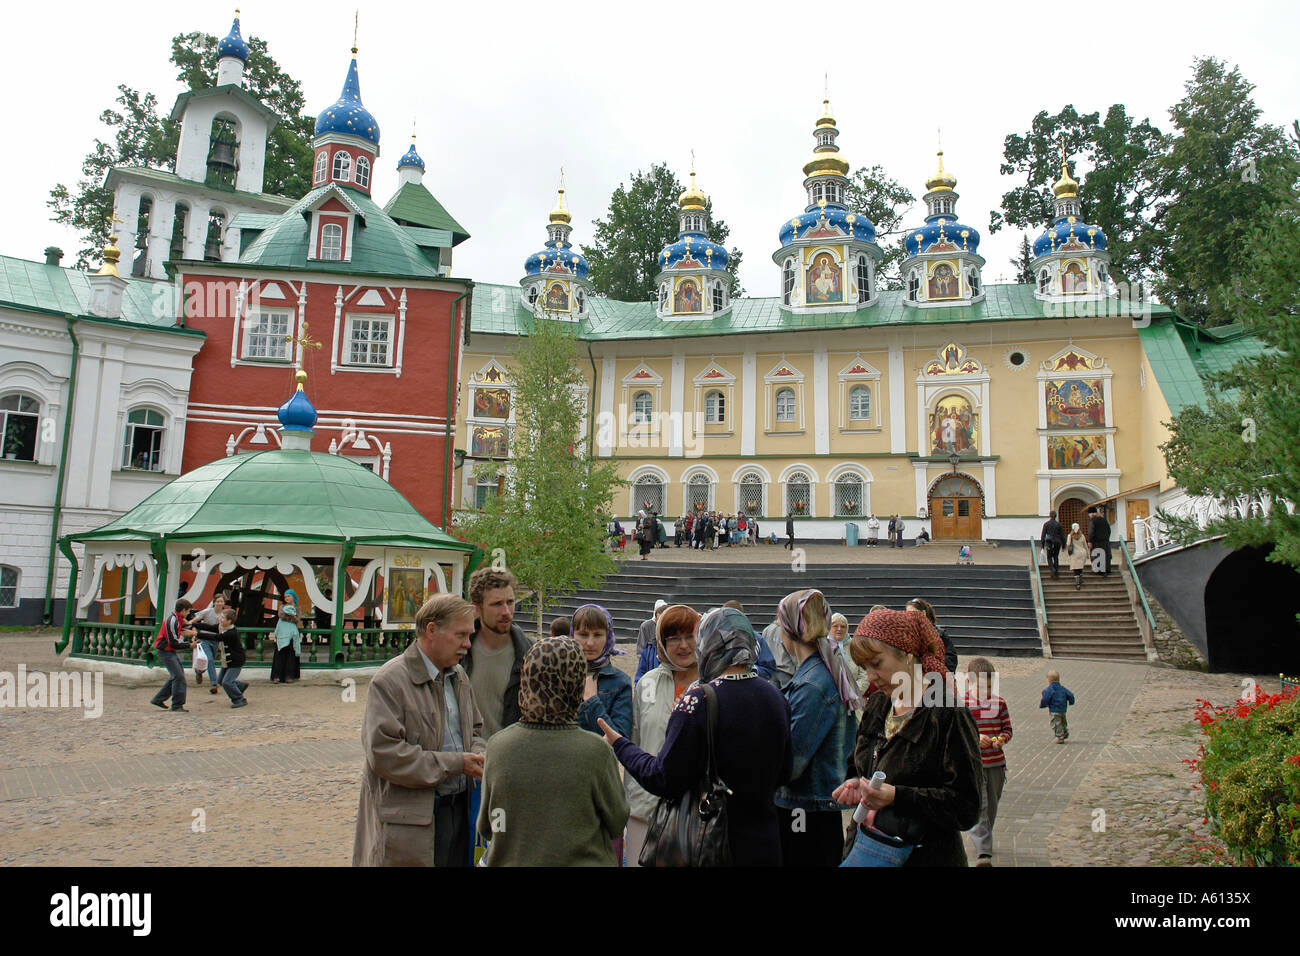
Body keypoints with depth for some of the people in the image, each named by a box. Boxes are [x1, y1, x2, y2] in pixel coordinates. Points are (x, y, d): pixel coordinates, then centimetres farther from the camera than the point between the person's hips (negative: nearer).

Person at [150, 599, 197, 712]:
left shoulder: (178, 619, 9)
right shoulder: (172, 621, -21)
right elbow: (174, 643, -23)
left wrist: (193, 632, -2)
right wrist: (190, 645, -16)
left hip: (171, 652, 10)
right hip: (165, 651, -10)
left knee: (176, 676, 15)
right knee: (179, 676, -15)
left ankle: (158, 699, 26)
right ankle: (177, 706, -12)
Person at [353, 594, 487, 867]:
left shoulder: (459, 676, 12)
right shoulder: (389, 680, -13)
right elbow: (383, 754, -20)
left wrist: (477, 754, -1)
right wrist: (455, 764, -18)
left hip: (459, 809, 7)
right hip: (410, 820, -7)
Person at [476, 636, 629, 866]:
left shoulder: (497, 746, -14)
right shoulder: (595, 752, -21)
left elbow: (484, 828, 0)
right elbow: (617, 824, -6)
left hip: (509, 861, 2)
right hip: (581, 861, -1)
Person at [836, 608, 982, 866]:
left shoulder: (949, 716, -15)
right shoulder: (876, 706, 6)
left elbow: (967, 809, -17)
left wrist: (897, 796, -26)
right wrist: (856, 784, -2)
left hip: (926, 856, -6)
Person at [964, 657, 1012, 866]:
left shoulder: (999, 702, 5)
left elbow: (1007, 728, 11)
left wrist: (1002, 738, -11)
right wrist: (974, 738, -23)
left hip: (996, 763, 5)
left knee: (991, 806, 17)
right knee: (978, 806, -12)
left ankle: (983, 839, 39)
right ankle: (983, 853, -12)